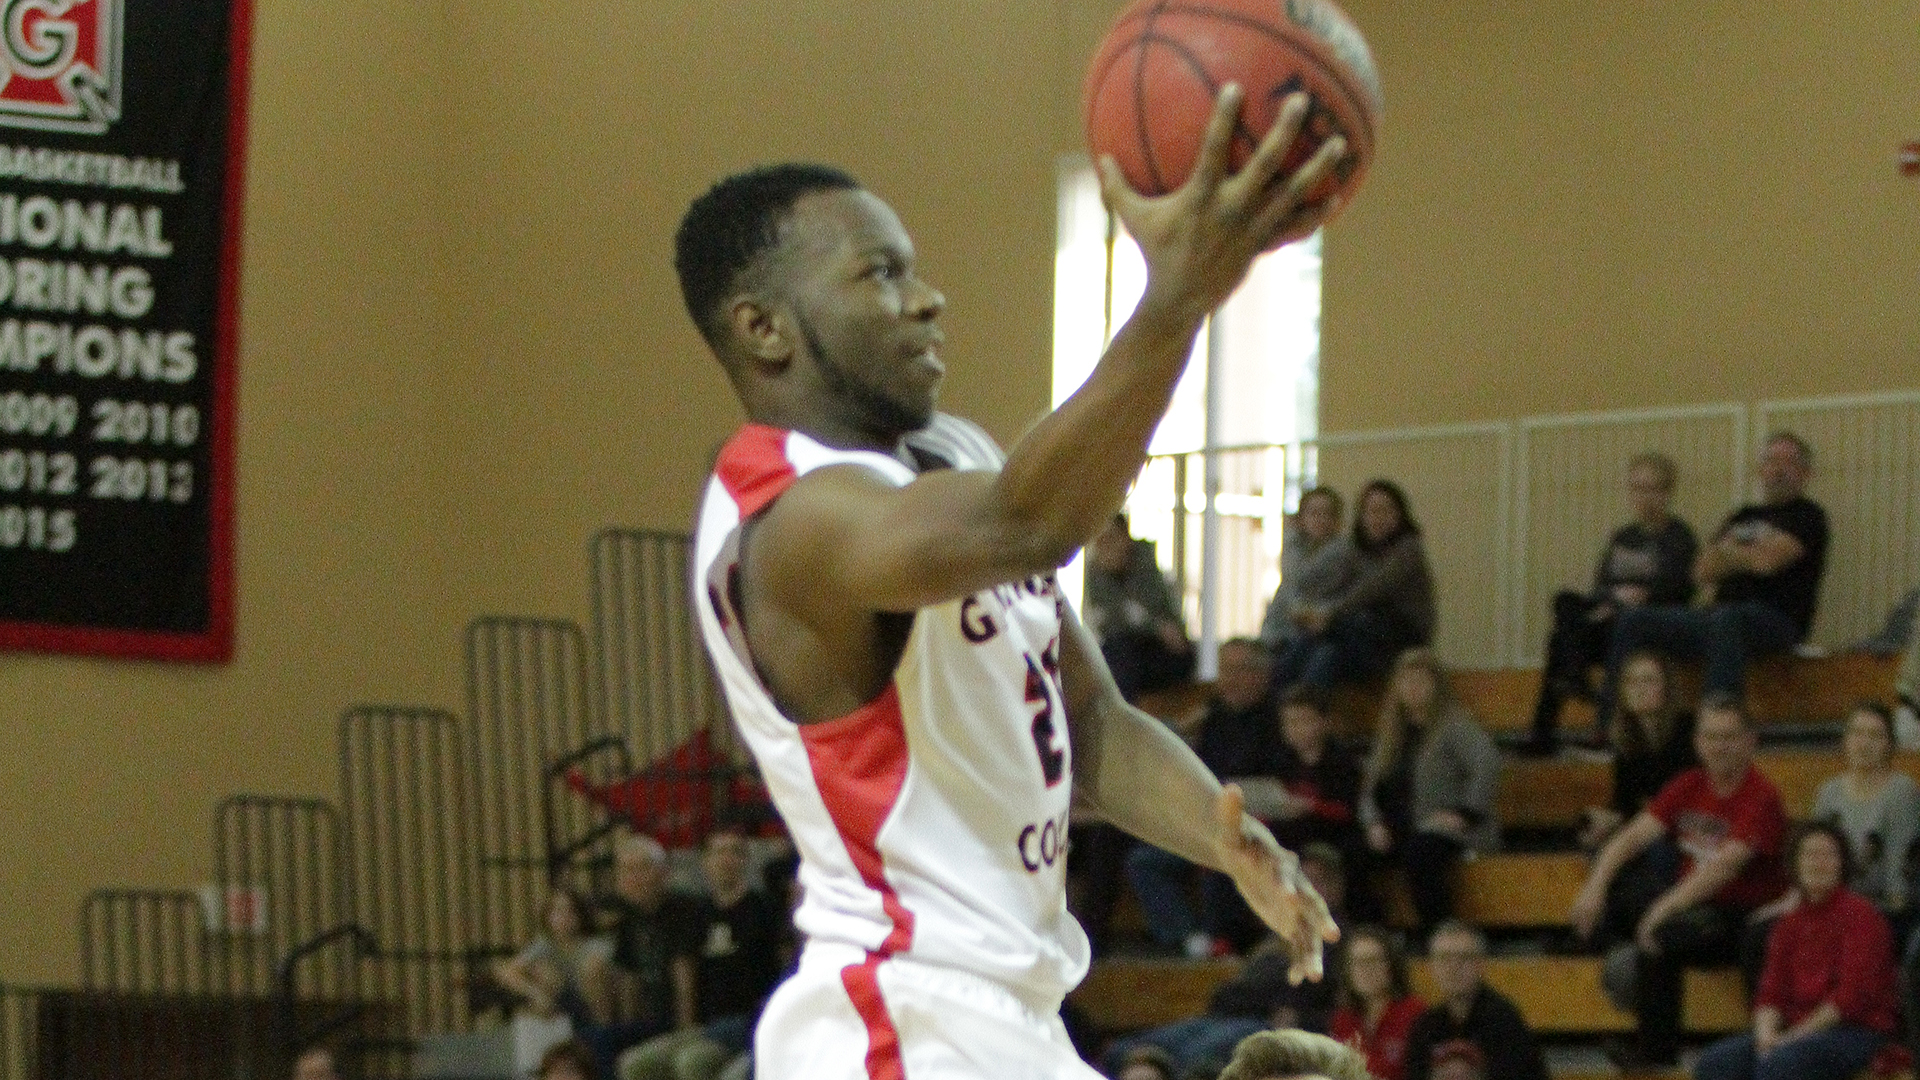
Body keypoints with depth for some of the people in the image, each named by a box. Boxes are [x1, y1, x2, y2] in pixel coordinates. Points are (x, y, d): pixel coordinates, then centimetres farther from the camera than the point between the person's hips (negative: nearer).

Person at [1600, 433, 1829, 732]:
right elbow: (1704, 573, 15)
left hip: (1778, 620, -8)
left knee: (1726, 620, -42)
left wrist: (1727, 552, 6)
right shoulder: (1744, 517, 25)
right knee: (1633, 621, -4)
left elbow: (1768, 561, -12)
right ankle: (1610, 727, -13)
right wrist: (1747, 557, -3)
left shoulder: (1807, 516, 4)